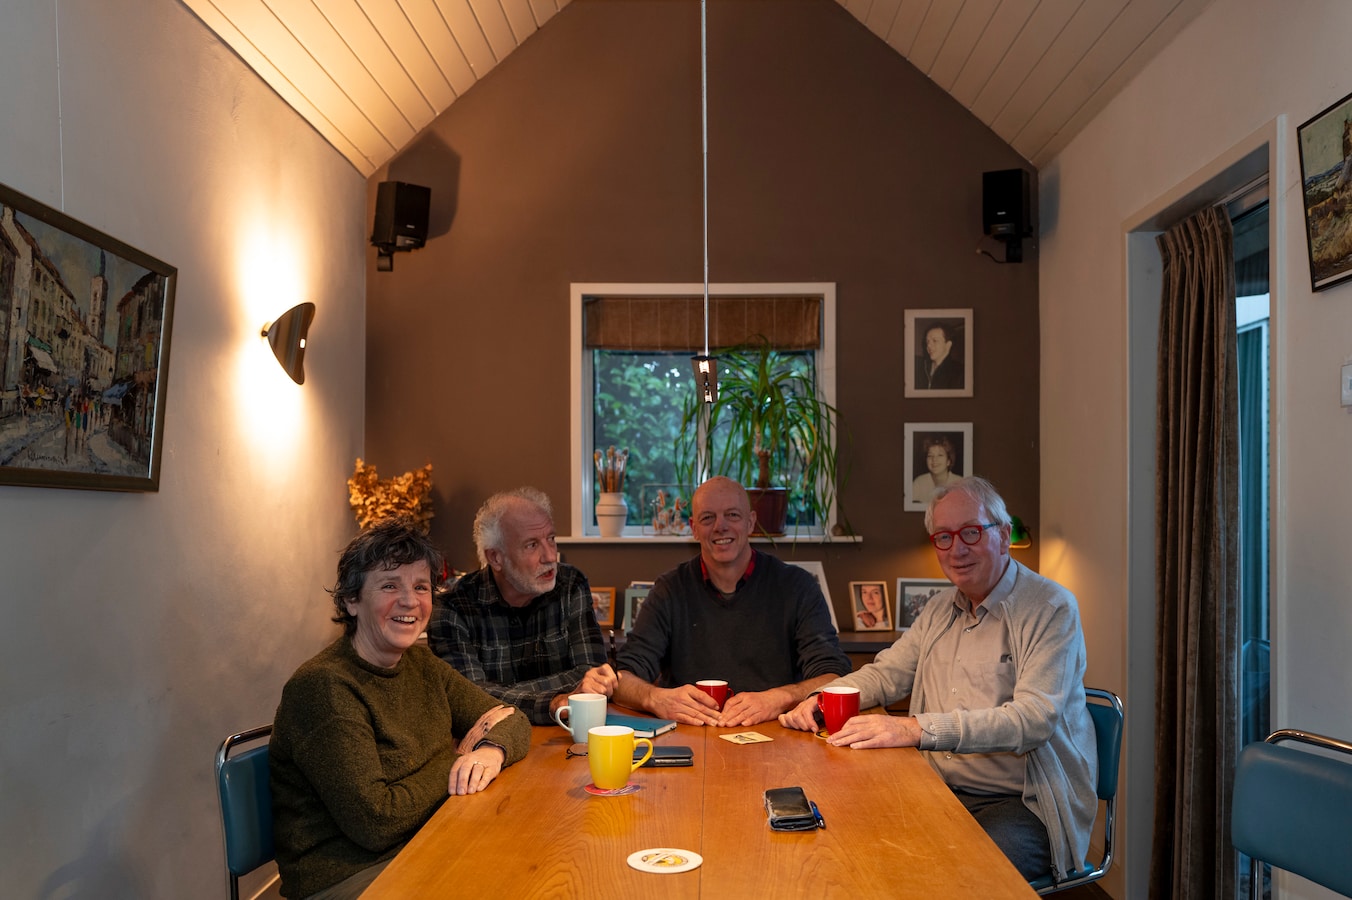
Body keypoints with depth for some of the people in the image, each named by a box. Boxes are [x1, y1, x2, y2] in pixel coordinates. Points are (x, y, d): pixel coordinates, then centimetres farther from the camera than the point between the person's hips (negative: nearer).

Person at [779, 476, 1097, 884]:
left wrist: (919, 729, -31)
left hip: (1025, 803, -6)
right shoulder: (940, 609, 15)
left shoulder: (1051, 608, -9)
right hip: (944, 792, 6)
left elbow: (1033, 719, -22)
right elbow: (886, 672, 22)